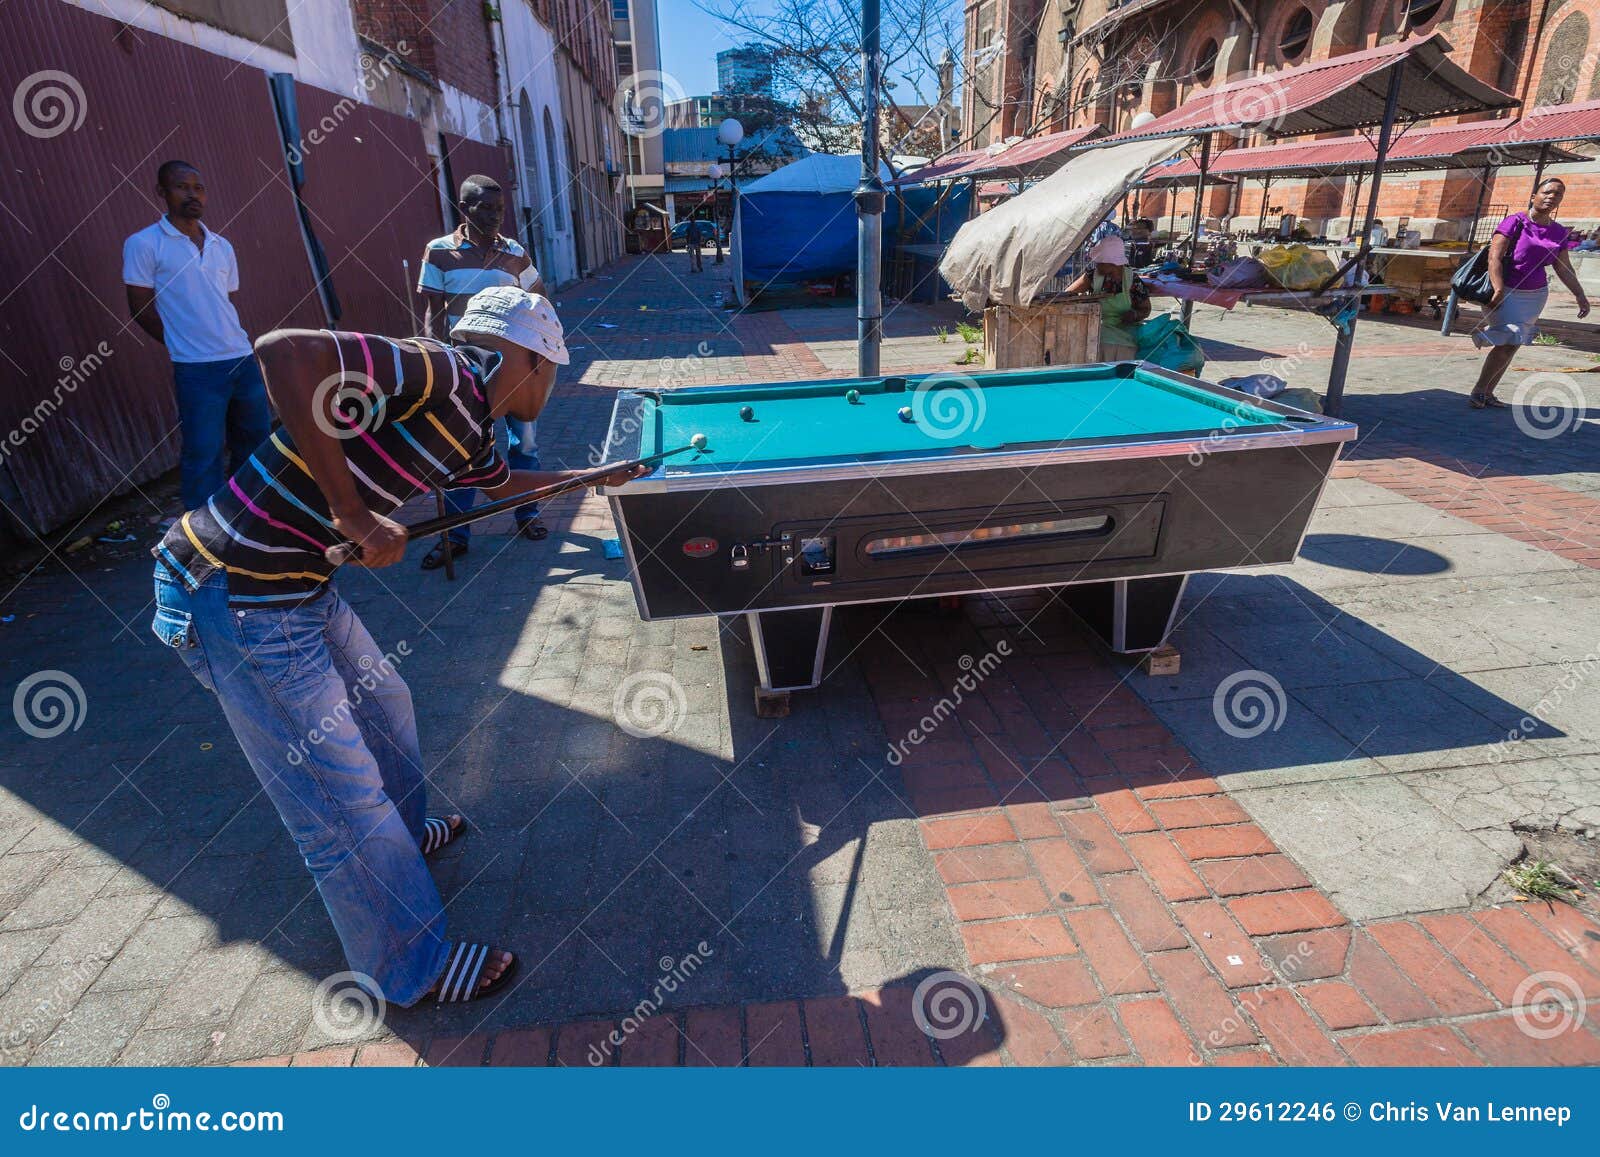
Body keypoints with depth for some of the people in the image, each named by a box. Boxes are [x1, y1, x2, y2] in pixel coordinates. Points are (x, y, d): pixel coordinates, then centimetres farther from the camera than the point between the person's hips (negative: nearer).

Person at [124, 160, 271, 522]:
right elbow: (141, 309, 0)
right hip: (197, 370, -5)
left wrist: (236, 342, 8)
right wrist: (183, 346, 3)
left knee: (255, 439, 13)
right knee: (204, 455, -3)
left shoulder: (222, 245, 12)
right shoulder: (143, 244, -2)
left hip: (243, 359, 5)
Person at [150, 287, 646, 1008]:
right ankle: (412, 970, 22)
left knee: (383, 703, 28)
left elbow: (504, 483, 32)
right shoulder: (447, 376, -18)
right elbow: (285, 351, -30)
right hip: (241, 603, -10)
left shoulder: (467, 429, 10)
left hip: (298, 586, 10)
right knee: (343, 805, 2)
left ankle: (402, 837, 55)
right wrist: (350, 509, -27)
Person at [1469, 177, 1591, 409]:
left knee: (1511, 345, 3)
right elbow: (1494, 258, -15)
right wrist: (1499, 291, -26)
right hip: (1507, 292, -6)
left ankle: (1488, 393, 9)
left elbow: (1564, 269, 12)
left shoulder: (1558, 232, 9)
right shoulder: (1514, 222, -8)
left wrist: (1580, 296, 6)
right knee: (1508, 343, -15)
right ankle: (1478, 390, -4)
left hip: (1535, 295, 6)